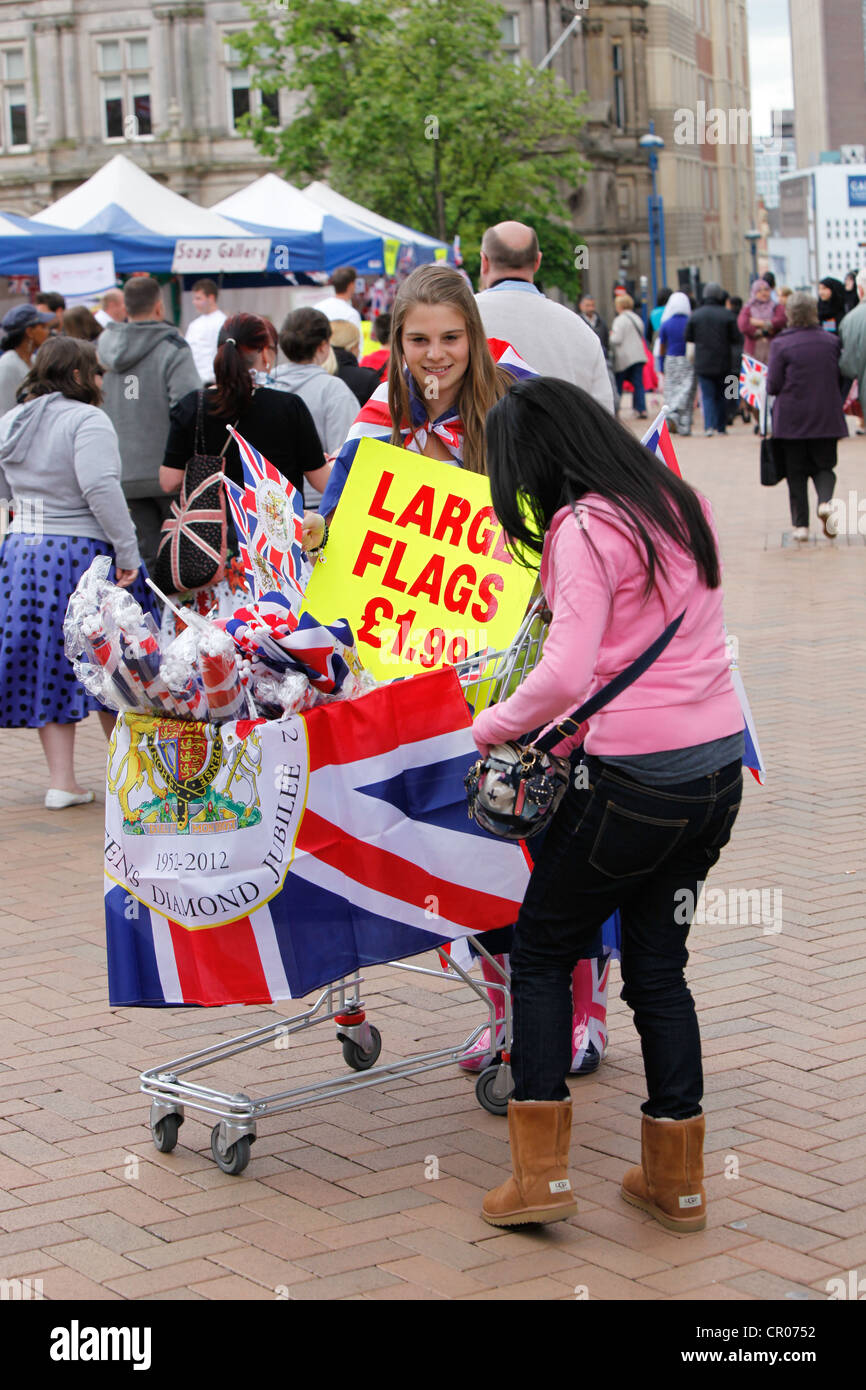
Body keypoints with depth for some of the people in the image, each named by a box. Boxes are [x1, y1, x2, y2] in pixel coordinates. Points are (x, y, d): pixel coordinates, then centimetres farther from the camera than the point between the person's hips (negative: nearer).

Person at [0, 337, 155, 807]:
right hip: (83, 552, -6)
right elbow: (101, 488, -24)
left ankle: (62, 780, 9)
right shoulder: (87, 420, -13)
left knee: (46, 666, 9)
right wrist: (127, 552, -22)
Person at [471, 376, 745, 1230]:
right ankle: (676, 1182, 22)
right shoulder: (682, 505, 10)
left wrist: (491, 727, -5)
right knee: (658, 966, 17)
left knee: (540, 951, 11)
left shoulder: (585, 529, -14)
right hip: (719, 773, 7)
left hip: (635, 782, -7)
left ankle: (539, 1175, 10)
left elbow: (566, 675, -22)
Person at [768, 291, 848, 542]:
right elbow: (843, 377, 7)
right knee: (823, 465, 12)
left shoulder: (781, 344, -9)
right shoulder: (832, 342, 0)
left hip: (792, 418, -2)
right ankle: (825, 501, -17)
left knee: (796, 472, 8)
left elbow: (773, 386, -9)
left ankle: (801, 524, 4)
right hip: (826, 417, 2)